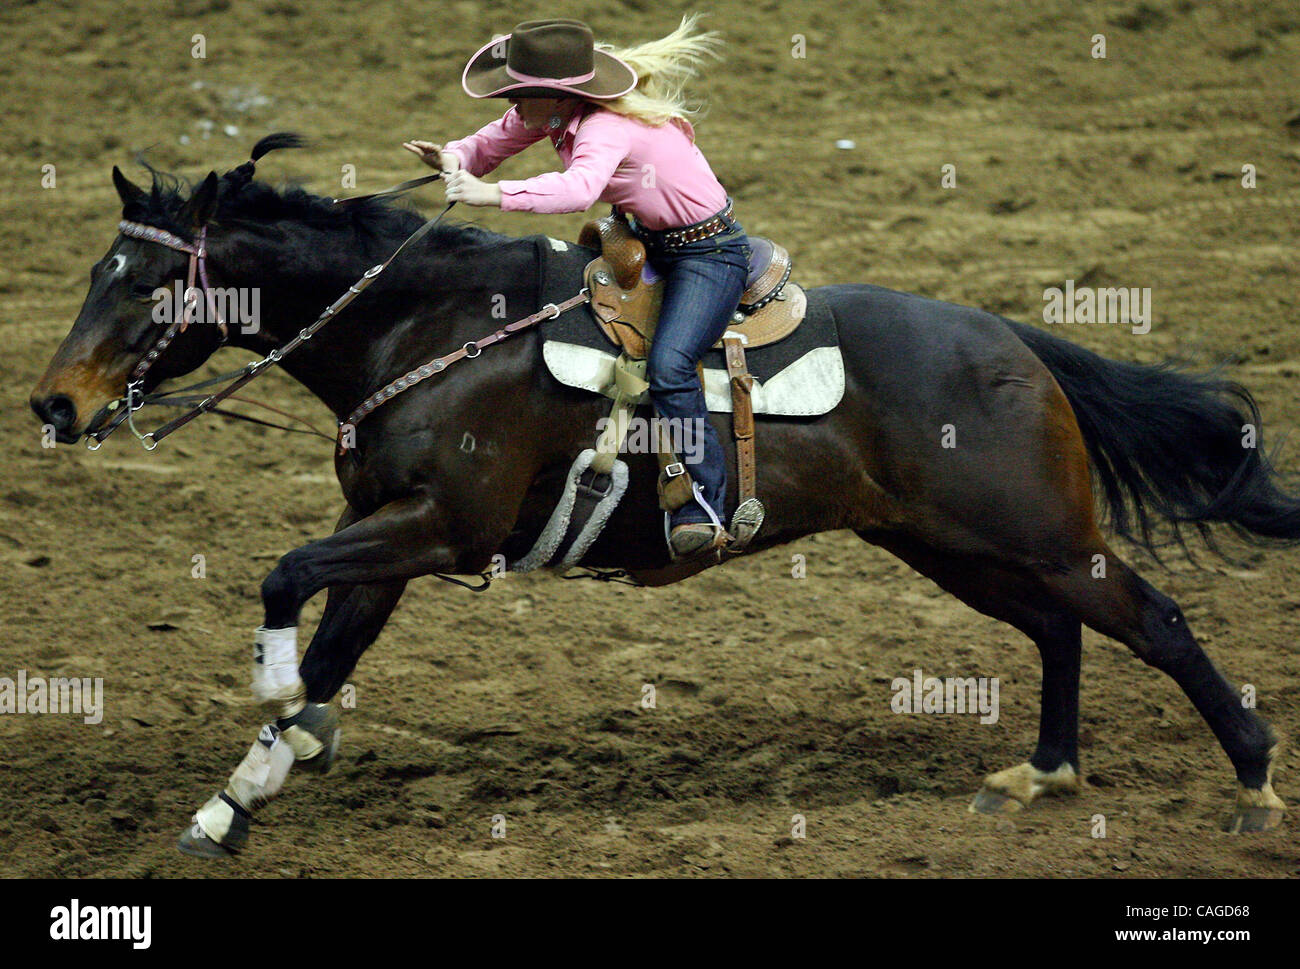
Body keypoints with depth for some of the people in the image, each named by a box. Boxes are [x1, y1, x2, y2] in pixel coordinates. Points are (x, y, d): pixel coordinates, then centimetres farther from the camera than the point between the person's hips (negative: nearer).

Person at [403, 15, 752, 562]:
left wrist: (493, 194, -59)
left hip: (709, 254, -10)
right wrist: (453, 158, -11)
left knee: (668, 367, -29)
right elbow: (492, 143, 9)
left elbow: (579, 188, -51)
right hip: (649, 242, 10)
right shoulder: (549, 112, -4)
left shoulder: (606, 128, -31)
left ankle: (704, 511, -23)